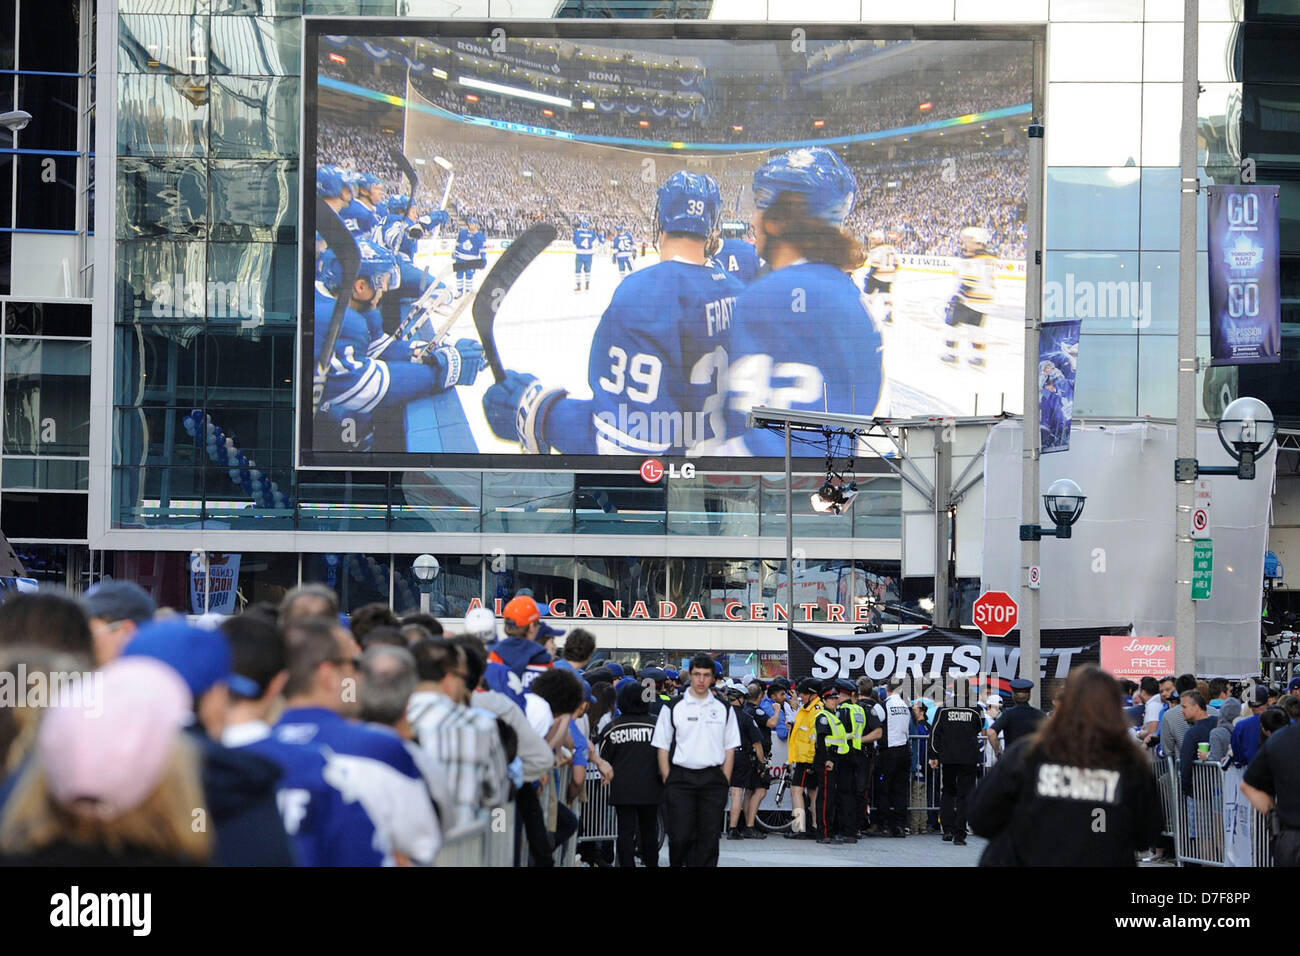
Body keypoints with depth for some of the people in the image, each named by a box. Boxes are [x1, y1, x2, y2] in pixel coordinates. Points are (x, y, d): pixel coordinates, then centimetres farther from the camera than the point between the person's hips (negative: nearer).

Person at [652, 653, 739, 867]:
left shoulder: (724, 709, 9)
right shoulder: (673, 708, 3)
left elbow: (730, 748, 11)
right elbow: (662, 747, 4)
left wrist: (724, 781, 2)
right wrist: (668, 780, -3)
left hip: (713, 778, 2)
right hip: (681, 777, -2)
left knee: (709, 836, 1)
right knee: (680, 835, -8)